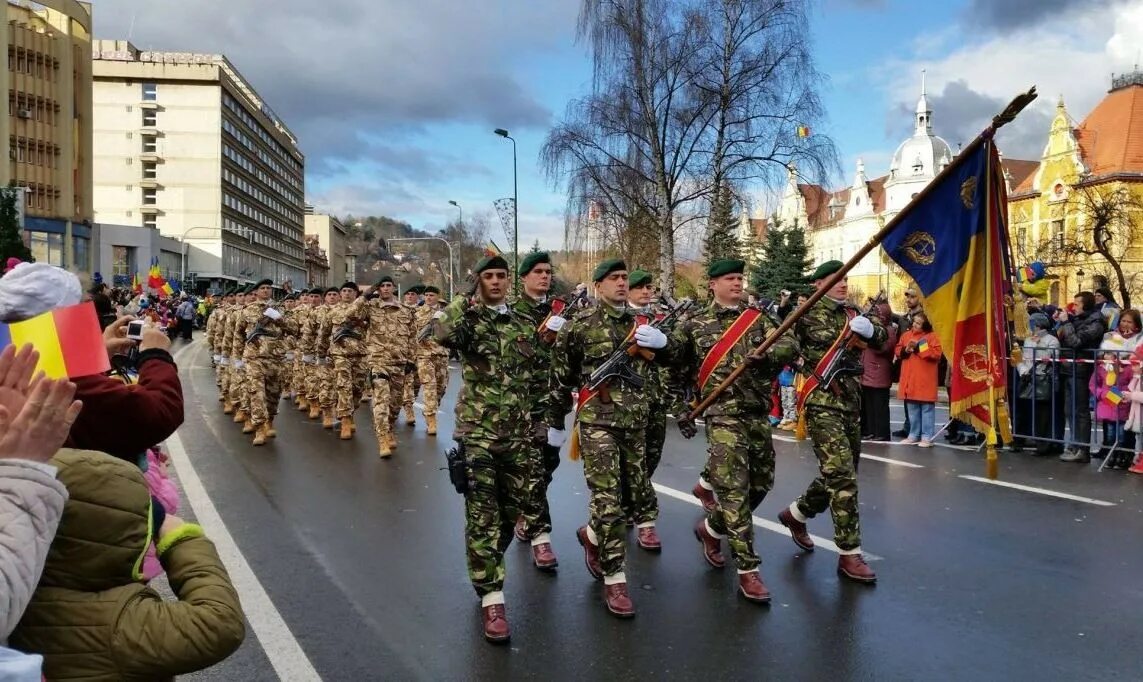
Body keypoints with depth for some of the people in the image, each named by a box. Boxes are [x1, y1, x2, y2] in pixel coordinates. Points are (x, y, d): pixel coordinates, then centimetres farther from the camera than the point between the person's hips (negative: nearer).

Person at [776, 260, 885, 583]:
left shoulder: (852, 314, 14)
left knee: (840, 475, 15)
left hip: (850, 401, 7)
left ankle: (796, 514, 38)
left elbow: (882, 336, 2)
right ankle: (849, 554, -3)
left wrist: (870, 328, -19)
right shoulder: (806, 313, -3)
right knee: (842, 476, -12)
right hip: (821, 402, -7)